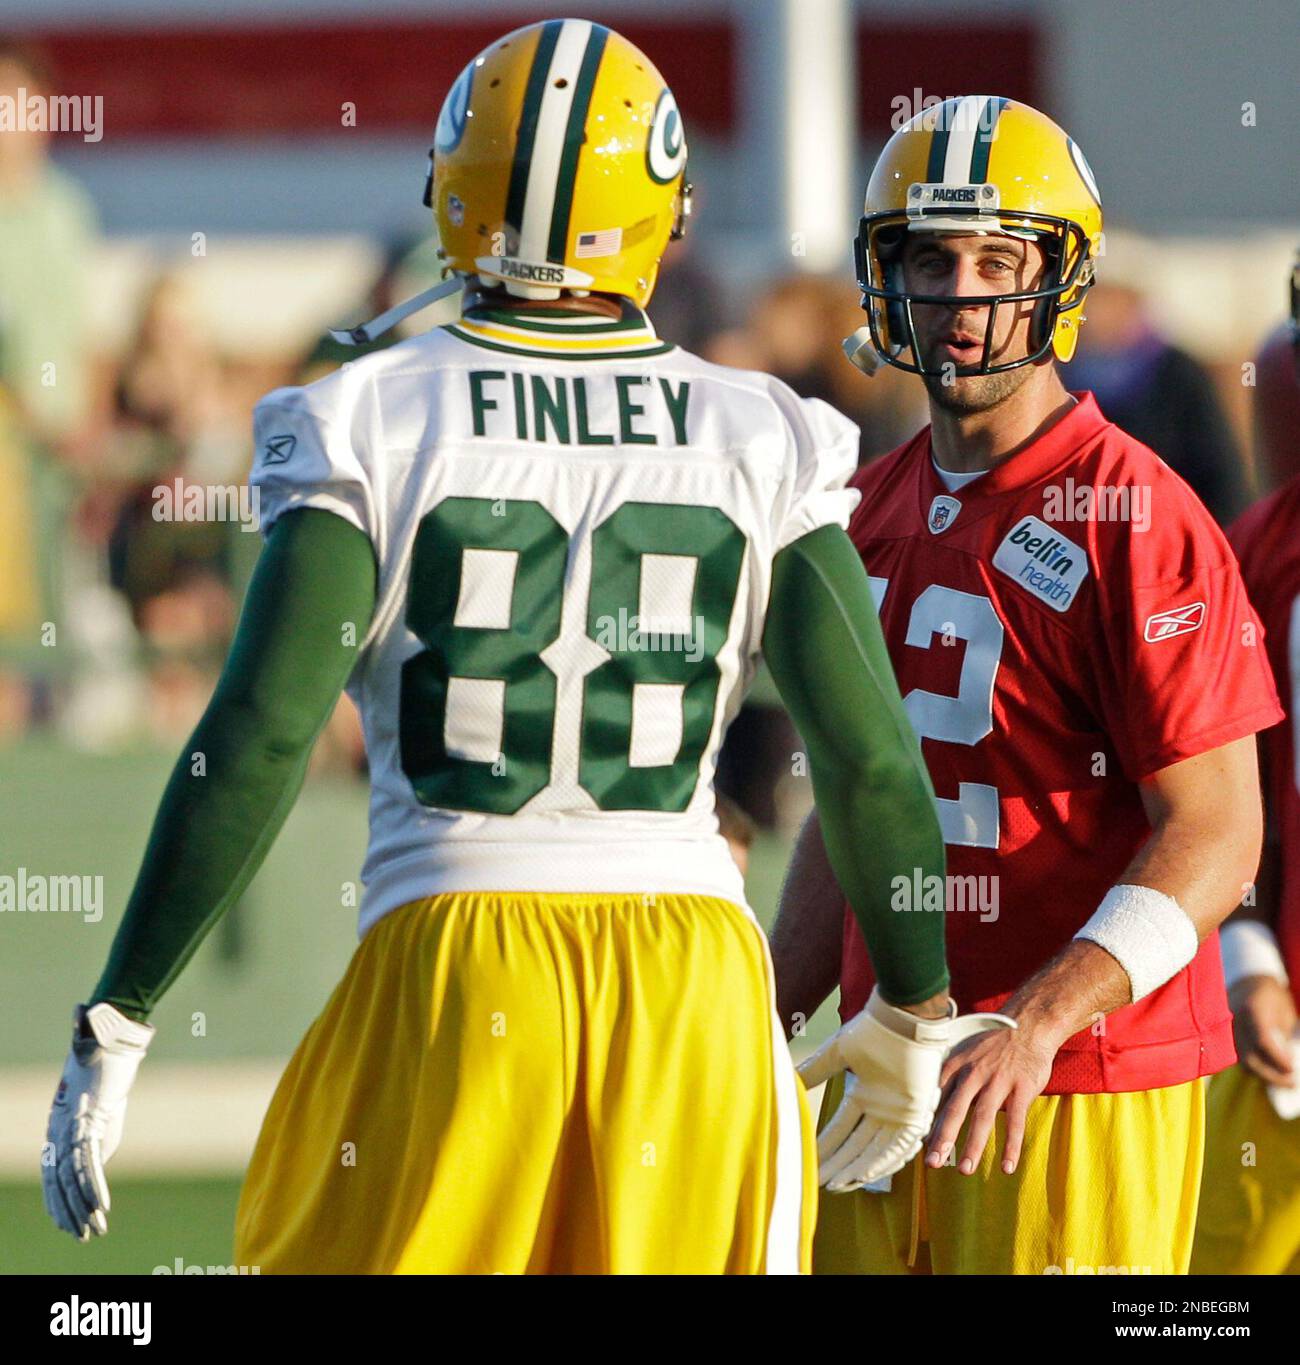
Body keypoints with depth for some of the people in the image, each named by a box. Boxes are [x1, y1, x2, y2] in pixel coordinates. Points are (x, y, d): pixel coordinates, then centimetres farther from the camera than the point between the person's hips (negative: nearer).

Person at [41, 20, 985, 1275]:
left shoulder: (370, 428, -2)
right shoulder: (757, 448, 4)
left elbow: (257, 745, -10)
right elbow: (872, 762, 3)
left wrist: (114, 1029, -5)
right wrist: (914, 1017, 18)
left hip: (450, 971, -2)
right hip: (690, 973, 2)